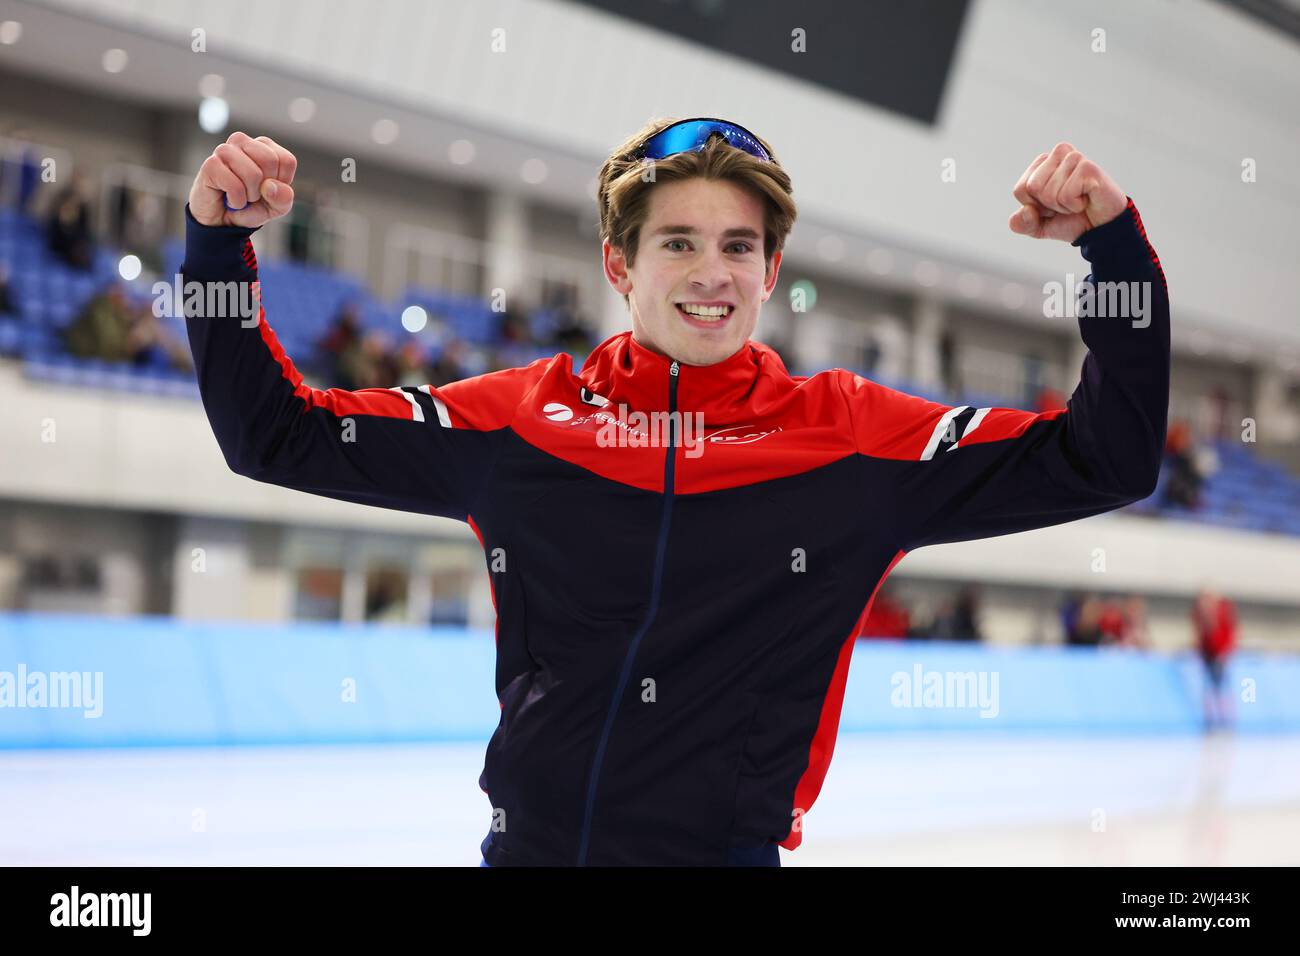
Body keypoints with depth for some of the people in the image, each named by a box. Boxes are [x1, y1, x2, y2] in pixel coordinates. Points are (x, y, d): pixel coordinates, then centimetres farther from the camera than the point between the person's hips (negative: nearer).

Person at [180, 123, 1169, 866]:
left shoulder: (853, 435, 0)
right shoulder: (520, 418, 2)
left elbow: (1104, 461, 0)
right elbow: (274, 434, 8)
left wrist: (1115, 242, -9)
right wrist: (220, 242, -2)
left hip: (726, 846, -1)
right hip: (526, 842, 1)